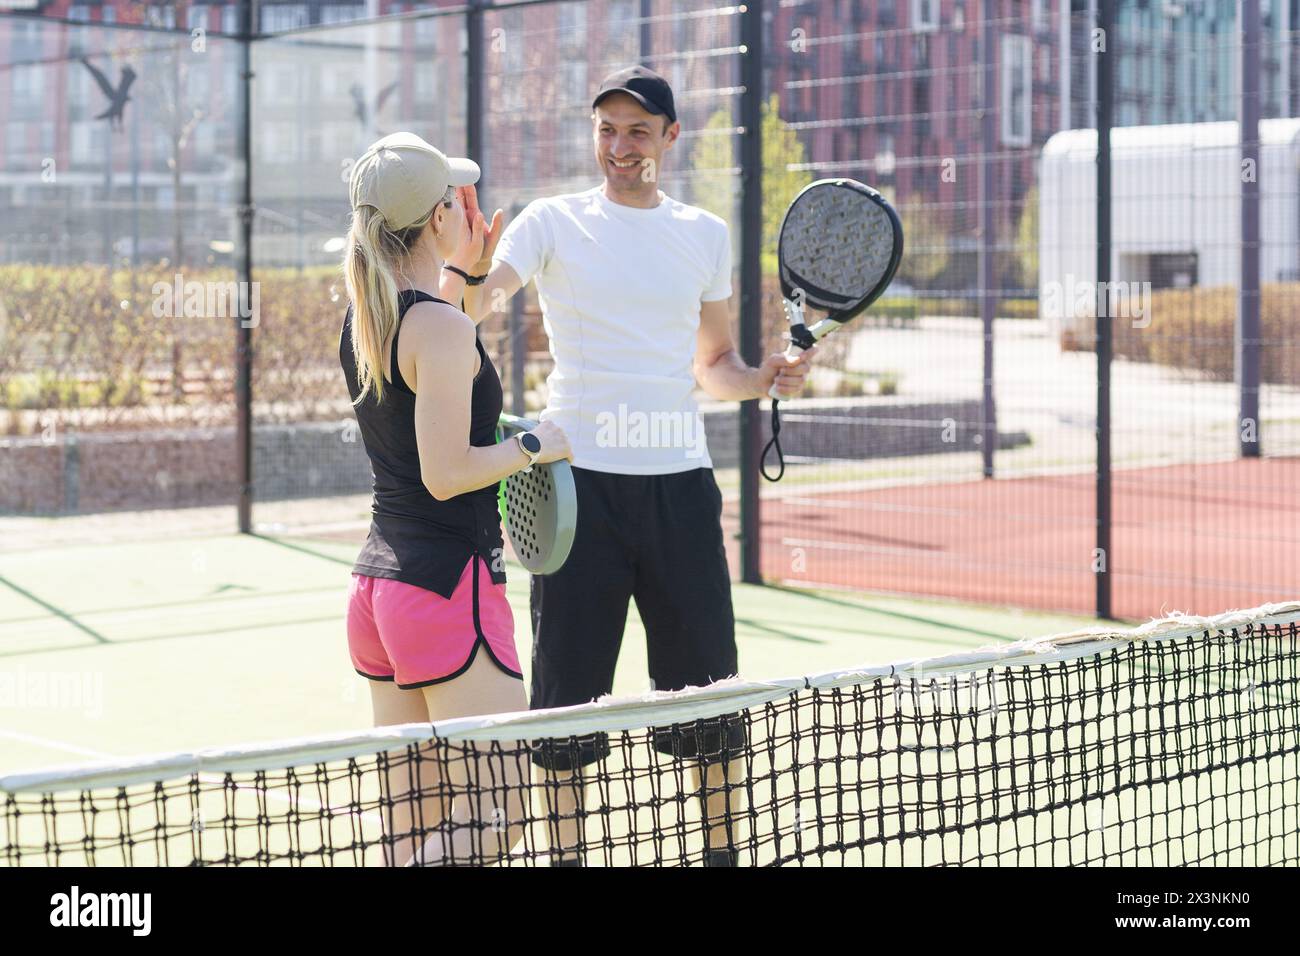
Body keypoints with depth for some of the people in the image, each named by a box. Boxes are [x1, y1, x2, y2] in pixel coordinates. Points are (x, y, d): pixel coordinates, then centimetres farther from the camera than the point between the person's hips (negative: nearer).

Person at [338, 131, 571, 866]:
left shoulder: (364, 317, 9)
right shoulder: (443, 328, -16)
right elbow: (447, 472, -21)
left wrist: (459, 270, 27)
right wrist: (535, 444, -7)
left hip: (378, 585, 9)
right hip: (451, 589, -9)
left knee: (415, 829, 11)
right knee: (494, 819, -2)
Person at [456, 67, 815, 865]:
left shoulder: (706, 235, 11)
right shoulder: (553, 223, 1)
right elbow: (471, 311, -13)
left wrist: (767, 377, -1)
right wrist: (469, 274, -35)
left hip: (680, 482, 3)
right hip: (581, 480, -2)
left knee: (708, 692, 6)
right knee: (569, 689, 3)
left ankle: (724, 849, 19)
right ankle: (566, 852, 14)